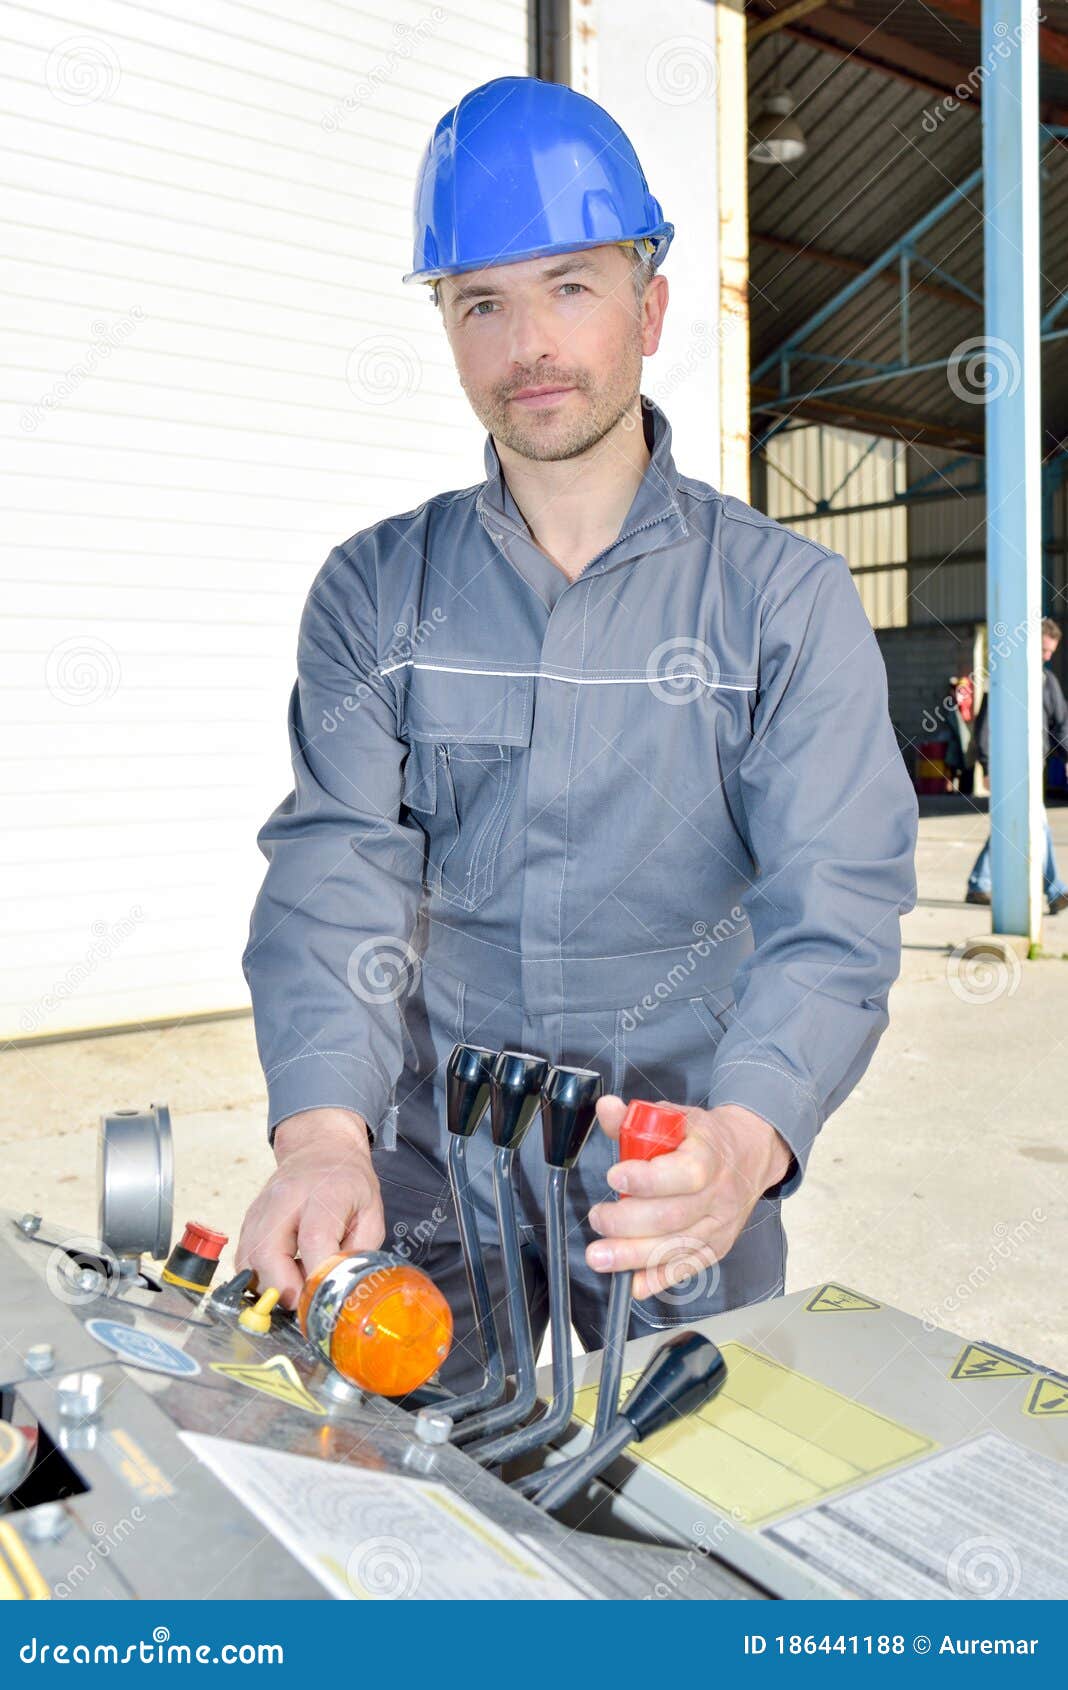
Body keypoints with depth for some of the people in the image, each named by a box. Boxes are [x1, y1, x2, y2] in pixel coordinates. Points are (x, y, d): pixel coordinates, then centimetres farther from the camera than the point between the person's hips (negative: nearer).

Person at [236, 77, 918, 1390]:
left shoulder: (787, 598, -3)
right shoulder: (373, 592, 3)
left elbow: (834, 905, -14)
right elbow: (335, 870, -10)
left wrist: (744, 1139, -33)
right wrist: (322, 1131, -28)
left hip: (681, 1194, 0)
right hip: (428, 1187, 1)